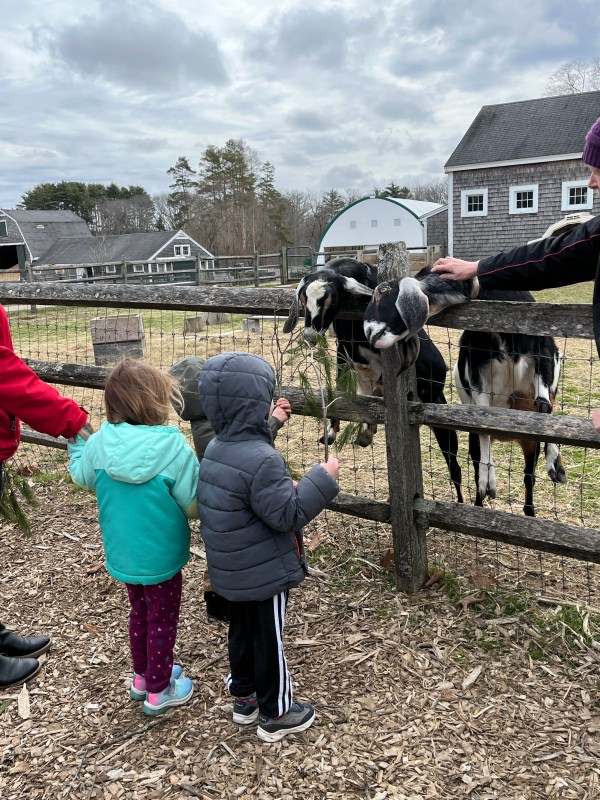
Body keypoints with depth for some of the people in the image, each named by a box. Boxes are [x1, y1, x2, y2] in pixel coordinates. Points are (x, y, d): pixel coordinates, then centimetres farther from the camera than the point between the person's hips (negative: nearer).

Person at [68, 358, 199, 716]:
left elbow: (82, 476, 8)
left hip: (122, 553, 5)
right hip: (160, 556, -5)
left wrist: (76, 438, 24)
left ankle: (142, 675, 43)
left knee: (140, 611, 26)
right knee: (162, 620, 15)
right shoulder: (174, 448, -25)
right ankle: (159, 690, 30)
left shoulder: (99, 443, -12)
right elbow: (194, 505, -19)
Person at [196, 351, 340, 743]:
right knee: (269, 640, 9)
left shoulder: (218, 447, -3)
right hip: (265, 573, -9)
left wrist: (268, 425, 24)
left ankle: (244, 696, 44)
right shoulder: (262, 460, -30)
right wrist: (323, 478, -19)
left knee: (243, 629, 25)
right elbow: (289, 515, -26)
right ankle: (275, 714, 28)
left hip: (233, 571, 9)